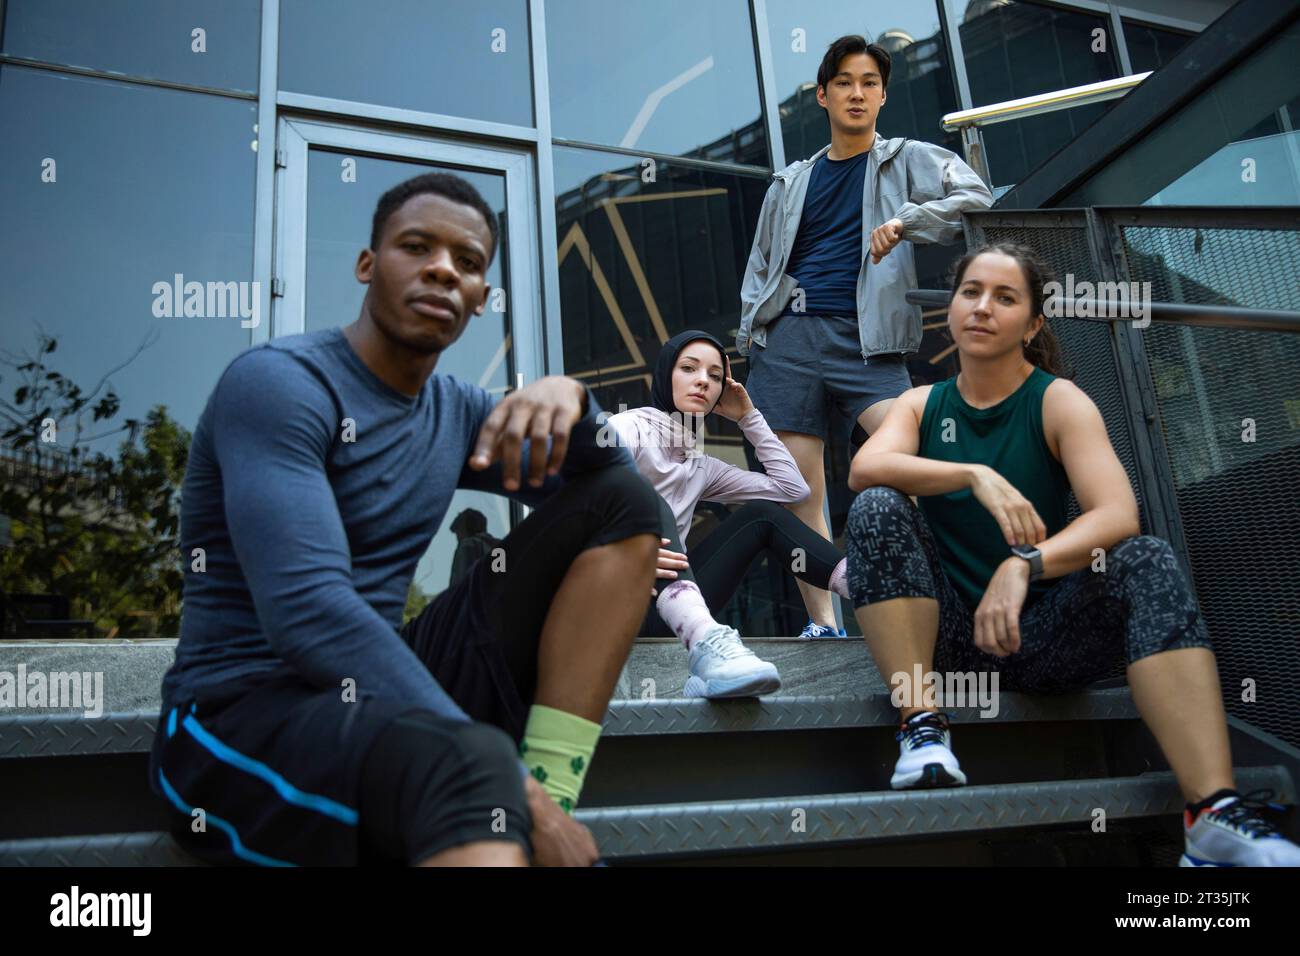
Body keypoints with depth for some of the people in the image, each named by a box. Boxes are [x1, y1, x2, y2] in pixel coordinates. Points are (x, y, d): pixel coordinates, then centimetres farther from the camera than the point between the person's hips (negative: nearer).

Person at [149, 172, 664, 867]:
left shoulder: (455, 411, 11)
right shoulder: (277, 382, -12)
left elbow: (602, 480, 12)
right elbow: (309, 613, -25)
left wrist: (567, 396, -12)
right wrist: (508, 787, -31)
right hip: (247, 717, -8)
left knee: (621, 502, -3)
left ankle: (552, 790, -14)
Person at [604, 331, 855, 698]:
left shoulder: (701, 466, 19)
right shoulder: (628, 428, -2)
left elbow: (793, 488, 18)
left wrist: (748, 416, 18)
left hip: (664, 615, 6)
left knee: (761, 515, 2)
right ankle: (707, 643, -57)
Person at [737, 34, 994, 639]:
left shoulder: (908, 160, 15)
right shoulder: (790, 183, 22)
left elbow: (976, 197, -1)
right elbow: (760, 265, 24)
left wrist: (904, 221, -14)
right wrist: (750, 330, 8)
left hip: (865, 337, -2)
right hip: (788, 336, 3)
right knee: (799, 492, -2)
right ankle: (822, 624, 4)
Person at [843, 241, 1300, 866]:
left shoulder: (1059, 402, 0)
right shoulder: (922, 404, 7)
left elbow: (1118, 514, -18)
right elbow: (864, 469, -16)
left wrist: (1023, 566, -35)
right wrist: (976, 476, -31)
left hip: (1042, 637, -1)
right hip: (943, 630, 1)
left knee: (1146, 561, -26)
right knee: (878, 507, -20)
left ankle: (1215, 816, -36)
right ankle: (921, 727, -25)